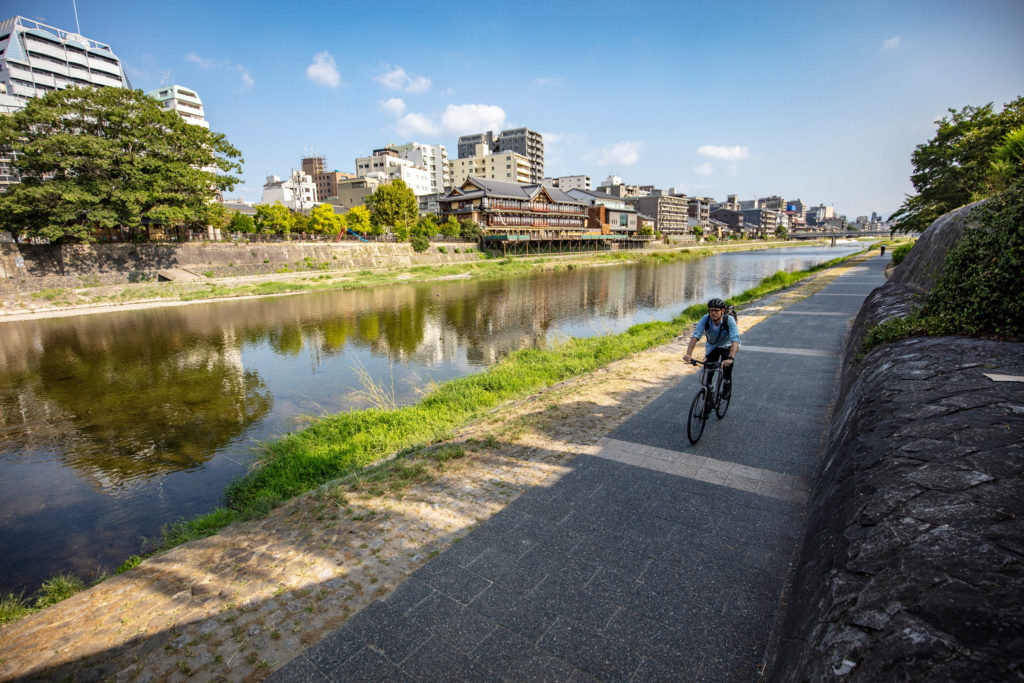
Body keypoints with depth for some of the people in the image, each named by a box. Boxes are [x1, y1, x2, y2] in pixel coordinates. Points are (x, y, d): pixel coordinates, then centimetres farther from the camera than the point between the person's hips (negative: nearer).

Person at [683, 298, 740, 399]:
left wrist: (731, 358, -61)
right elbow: (695, 336, -37)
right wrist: (688, 354, -52)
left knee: (726, 363, -28)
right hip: (712, 346, 2)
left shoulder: (729, 320, -34)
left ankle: (727, 386, 0)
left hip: (727, 346, -2)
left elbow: (735, 340, -45)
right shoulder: (705, 319, -28)